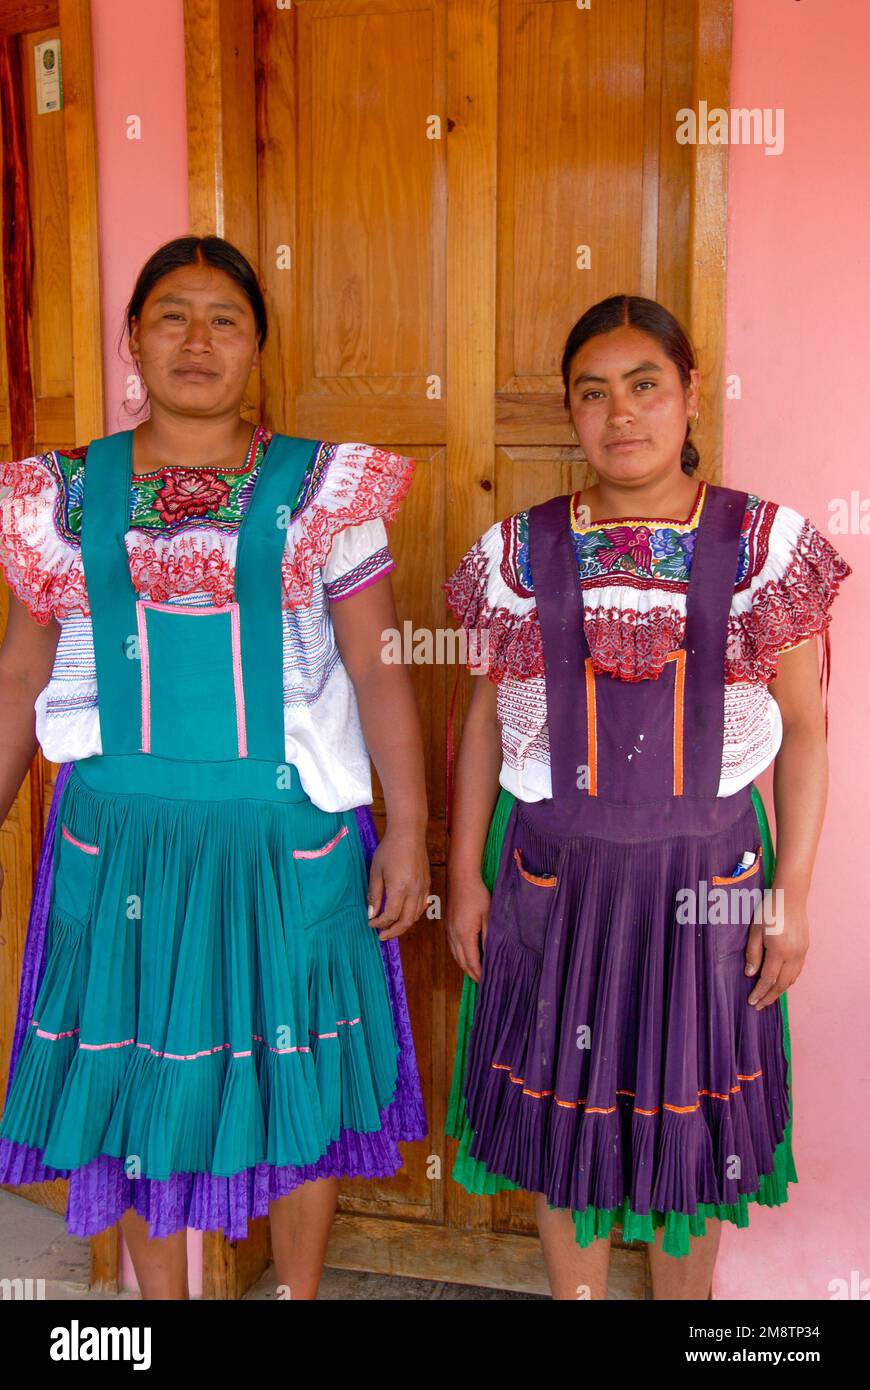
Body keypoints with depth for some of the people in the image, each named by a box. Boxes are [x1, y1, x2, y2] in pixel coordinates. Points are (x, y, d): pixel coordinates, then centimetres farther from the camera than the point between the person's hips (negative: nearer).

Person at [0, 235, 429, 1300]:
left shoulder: (321, 489, 0)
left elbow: (378, 670, -1)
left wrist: (408, 830, -5)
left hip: (289, 833, -1)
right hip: (121, 833, 2)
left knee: (295, 1069, 11)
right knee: (138, 1074, 12)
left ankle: (299, 1289, 35)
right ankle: (159, 1294, 36)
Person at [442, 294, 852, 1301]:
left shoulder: (764, 542, -4)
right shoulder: (521, 551, -1)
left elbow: (804, 729, -1)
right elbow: (485, 720, 5)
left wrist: (792, 892, -5)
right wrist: (465, 875, 3)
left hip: (705, 872, -1)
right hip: (552, 870, 1)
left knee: (689, 1113, 14)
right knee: (562, 1110, 14)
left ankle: (686, 1292, 39)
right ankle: (575, 1293, 37)